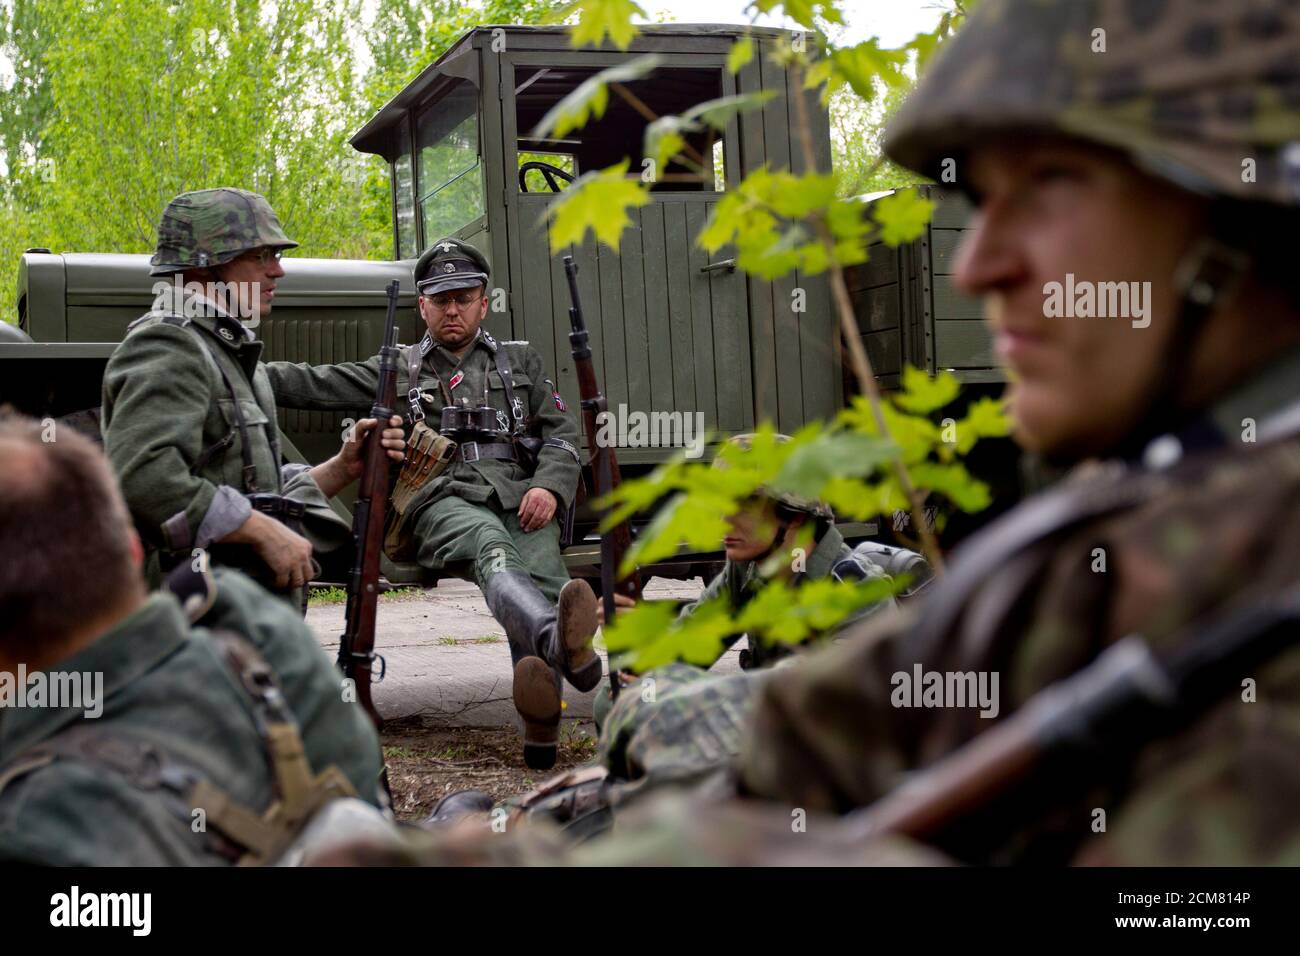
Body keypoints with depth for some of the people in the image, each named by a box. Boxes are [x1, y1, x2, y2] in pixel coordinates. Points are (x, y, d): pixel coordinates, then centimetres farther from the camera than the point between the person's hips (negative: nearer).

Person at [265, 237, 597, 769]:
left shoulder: (520, 361, 29)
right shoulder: (400, 371, 26)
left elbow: (562, 432, 19)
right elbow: (311, 384, 19)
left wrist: (549, 487, -2)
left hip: (522, 499, 2)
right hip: (443, 500, -2)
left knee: (538, 570, -35)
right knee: (490, 544, -40)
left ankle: (540, 720, -59)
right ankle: (562, 644, -72)